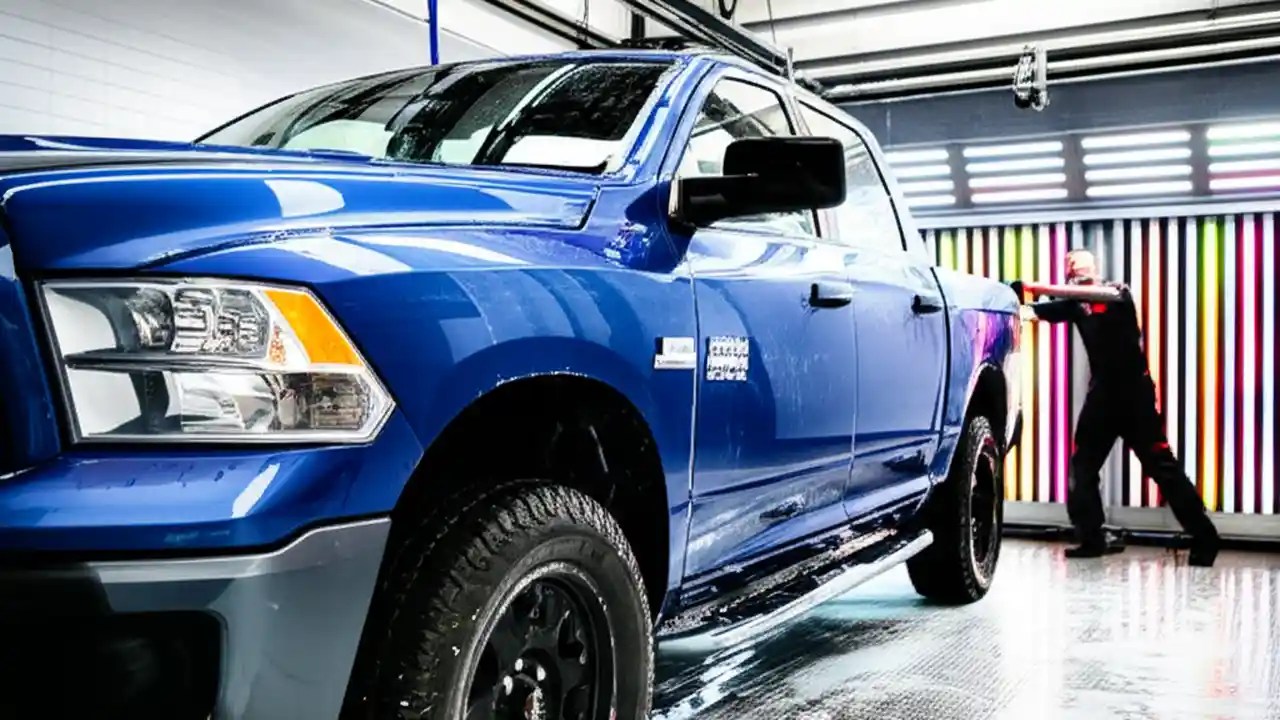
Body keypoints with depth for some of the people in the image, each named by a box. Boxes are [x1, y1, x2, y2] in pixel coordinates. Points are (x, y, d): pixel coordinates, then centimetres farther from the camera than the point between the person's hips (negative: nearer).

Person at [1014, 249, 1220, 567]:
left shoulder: (1119, 293, -8)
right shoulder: (1074, 302, 6)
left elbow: (1094, 294, -29)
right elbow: (1033, 312, -7)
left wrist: (1036, 288, -37)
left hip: (1136, 394, -5)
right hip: (1102, 394, 6)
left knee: (1162, 466, -6)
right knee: (1082, 465, 4)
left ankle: (1204, 537, 2)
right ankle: (1092, 539, 12)